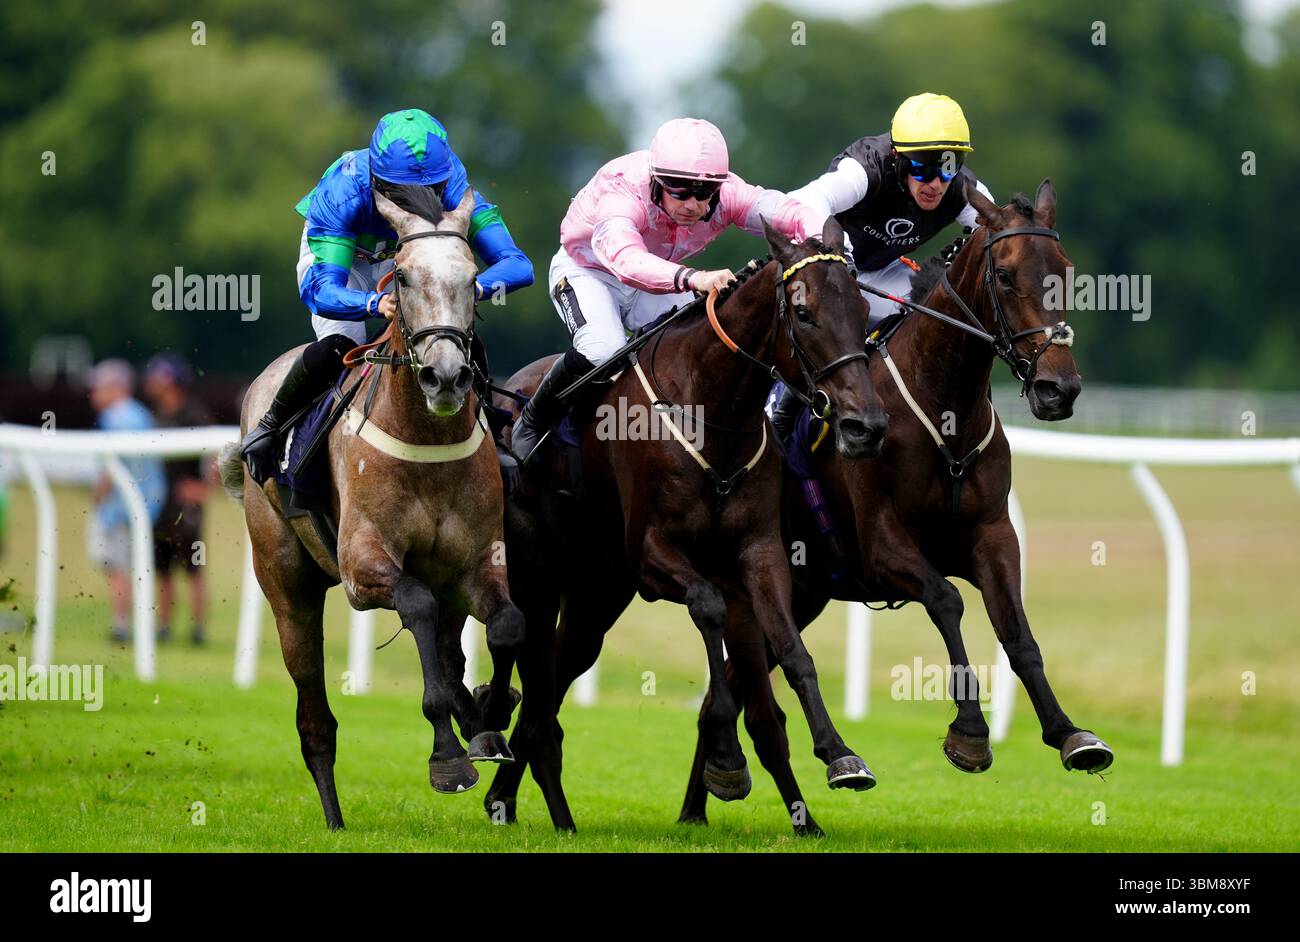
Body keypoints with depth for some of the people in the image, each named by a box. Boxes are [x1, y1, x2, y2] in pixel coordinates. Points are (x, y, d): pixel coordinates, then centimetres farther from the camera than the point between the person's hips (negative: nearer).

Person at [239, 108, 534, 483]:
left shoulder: (453, 186, -35)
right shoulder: (344, 192, -42)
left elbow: (517, 265, -40)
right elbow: (319, 288, -48)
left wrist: (472, 287, -63)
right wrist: (376, 304, -69)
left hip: (398, 259, 3)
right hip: (332, 254, -3)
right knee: (338, 348, -27)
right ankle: (271, 425, -1)